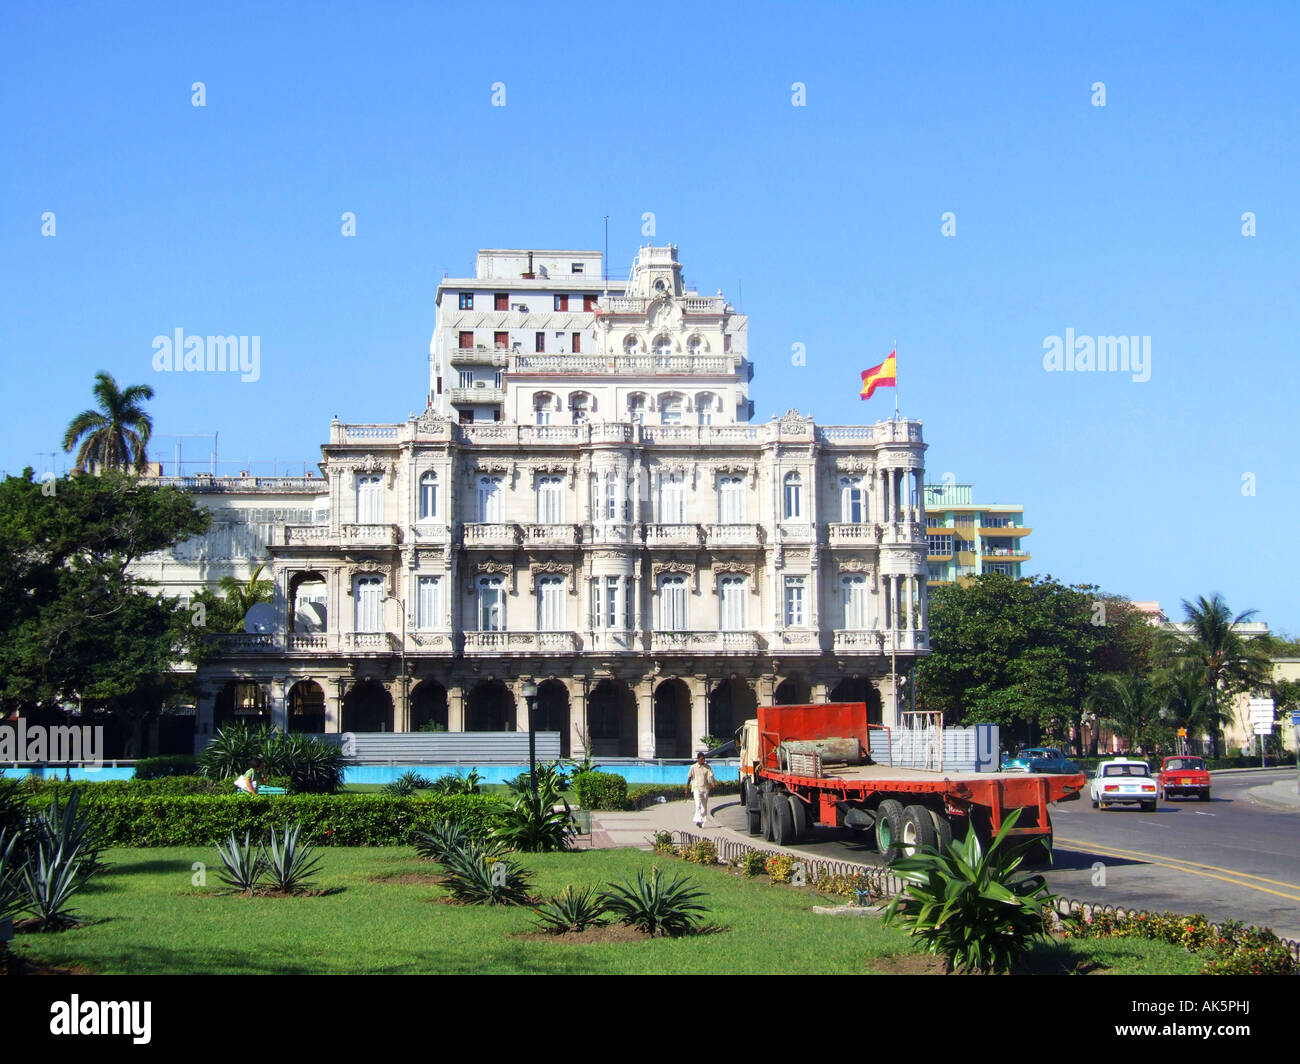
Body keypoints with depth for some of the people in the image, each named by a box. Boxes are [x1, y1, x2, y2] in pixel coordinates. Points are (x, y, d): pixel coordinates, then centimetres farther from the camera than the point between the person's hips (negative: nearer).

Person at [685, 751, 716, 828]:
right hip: (696, 788, -3)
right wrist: (687, 788, 7)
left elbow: (711, 775, -6)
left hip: (705, 788, 3)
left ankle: (702, 821, 19)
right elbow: (689, 778, 7)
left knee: (704, 806, 7)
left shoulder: (707, 767, 4)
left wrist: (713, 783, -26)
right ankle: (698, 820, -26)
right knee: (698, 804, -18)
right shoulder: (693, 767, 1)